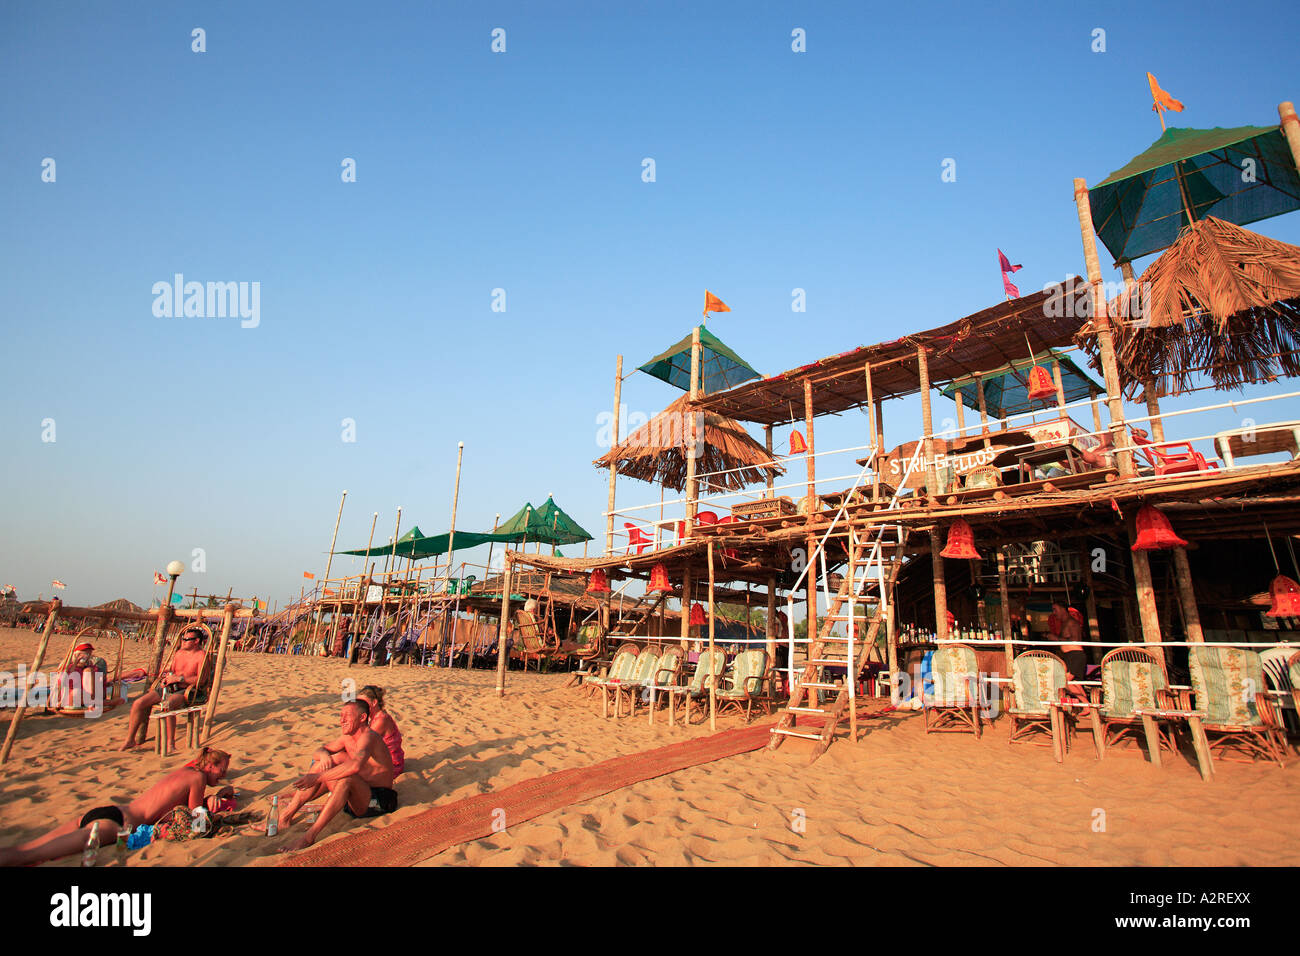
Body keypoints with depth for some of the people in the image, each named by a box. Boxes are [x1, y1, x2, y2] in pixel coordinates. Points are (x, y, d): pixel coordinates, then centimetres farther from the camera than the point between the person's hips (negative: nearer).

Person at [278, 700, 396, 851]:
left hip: (378, 801, -9)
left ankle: (309, 837, -32)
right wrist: (323, 754, -11)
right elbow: (319, 751, 14)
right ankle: (286, 816, 2)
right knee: (323, 763, 1)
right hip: (356, 798, 9)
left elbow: (354, 766, -39)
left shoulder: (369, 737, -21)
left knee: (346, 778, -36)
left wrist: (317, 777, -32)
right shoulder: (348, 737, 8)